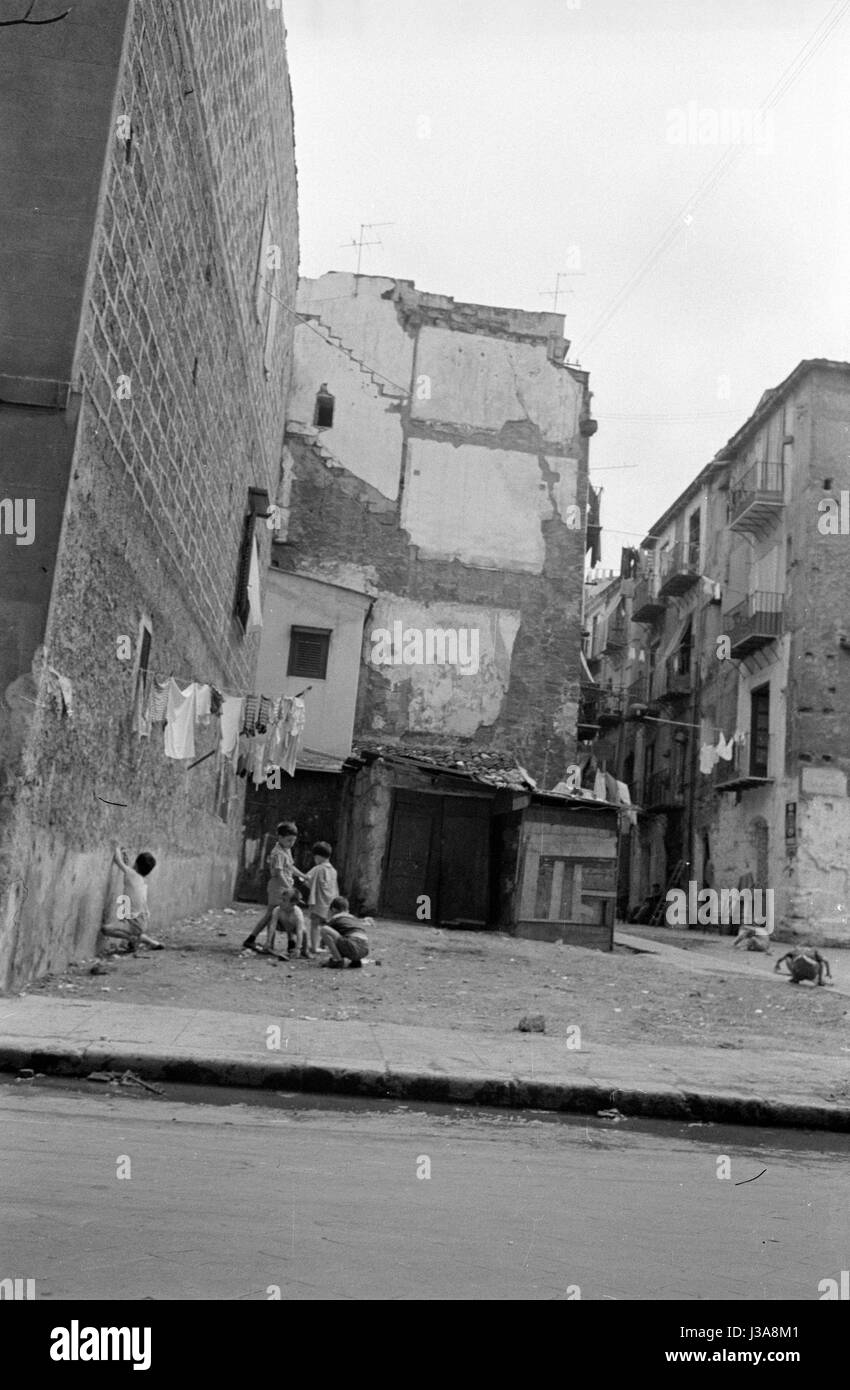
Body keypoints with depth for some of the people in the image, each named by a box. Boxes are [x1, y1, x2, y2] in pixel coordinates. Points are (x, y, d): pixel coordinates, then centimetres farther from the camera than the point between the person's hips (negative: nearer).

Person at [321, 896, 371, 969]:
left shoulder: (335, 919, 13)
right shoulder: (354, 918, 29)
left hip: (352, 948, -7)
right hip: (364, 950, 7)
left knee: (324, 929, -3)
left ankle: (337, 960, -4)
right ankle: (356, 961, 15)